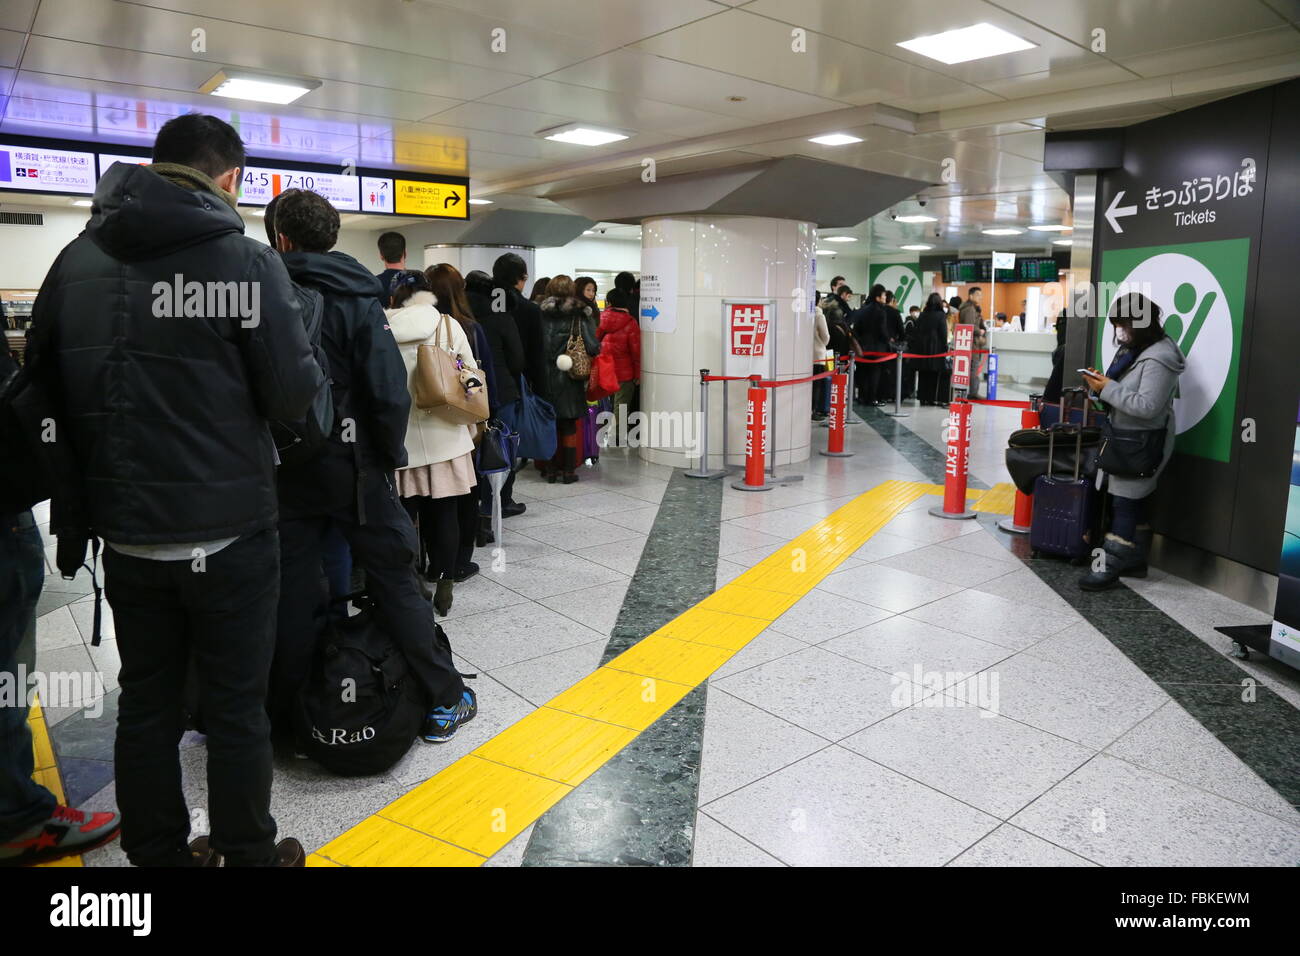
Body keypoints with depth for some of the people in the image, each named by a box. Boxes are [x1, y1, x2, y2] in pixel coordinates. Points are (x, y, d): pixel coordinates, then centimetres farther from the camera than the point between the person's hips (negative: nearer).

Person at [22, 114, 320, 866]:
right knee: (237, 708, 8)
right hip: (229, 530, -4)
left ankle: (159, 855, 31)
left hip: (127, 531, 5)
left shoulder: (77, 259, 4)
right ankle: (249, 855, 24)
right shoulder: (245, 259, -11)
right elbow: (296, 394, -14)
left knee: (146, 704, 16)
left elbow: (44, 385, 8)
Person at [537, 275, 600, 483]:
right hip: (570, 379, -1)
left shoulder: (541, 313, -3)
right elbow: (592, 346, -13)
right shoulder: (581, 315, -6)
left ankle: (550, 468, 15)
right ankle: (568, 470, 10)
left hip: (546, 377, 1)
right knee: (569, 426, 8)